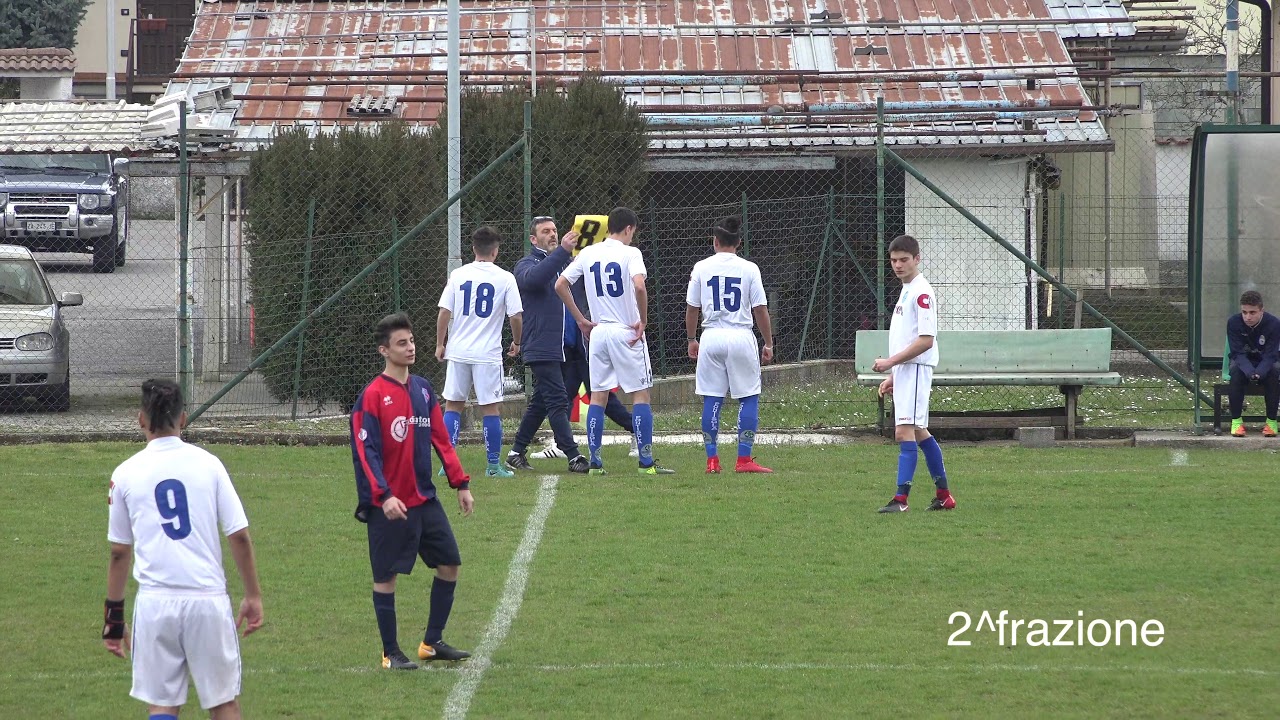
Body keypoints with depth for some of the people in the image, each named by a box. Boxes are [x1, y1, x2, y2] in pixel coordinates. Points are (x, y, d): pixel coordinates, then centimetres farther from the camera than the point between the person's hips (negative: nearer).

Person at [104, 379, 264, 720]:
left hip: (154, 603, 1)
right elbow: (240, 537, 0)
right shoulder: (207, 464, 1)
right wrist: (253, 596, 9)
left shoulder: (125, 474, 3)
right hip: (208, 598, -1)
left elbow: (119, 553, 9)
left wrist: (114, 615, 17)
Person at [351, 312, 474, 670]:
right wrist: (383, 496, -25)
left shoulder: (423, 388, 9)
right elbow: (366, 451, -16)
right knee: (386, 576, 0)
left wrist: (461, 483, 10)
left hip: (425, 499, 7)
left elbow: (441, 439, 14)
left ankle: (432, 643, 20)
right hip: (390, 505, -7)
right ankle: (390, 653, 10)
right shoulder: (372, 396, -12)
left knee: (450, 563, 8)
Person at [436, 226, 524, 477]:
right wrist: (516, 343, 12)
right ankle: (494, 465, 5)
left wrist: (440, 344, 11)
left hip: (458, 351, 2)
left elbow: (444, 312, 0)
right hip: (488, 353, -2)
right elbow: (515, 316, -5)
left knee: (453, 405, 10)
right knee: (491, 409, 3)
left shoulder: (458, 275, 2)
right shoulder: (504, 278, -3)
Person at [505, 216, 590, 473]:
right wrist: (563, 251, -36)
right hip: (541, 347, -7)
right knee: (557, 401, -11)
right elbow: (533, 278, -26)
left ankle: (517, 452, 20)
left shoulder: (563, 263, 19)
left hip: (563, 346, 7)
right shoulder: (527, 264, -2)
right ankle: (574, 457, -14)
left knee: (540, 402, 11)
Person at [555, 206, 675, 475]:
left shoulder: (588, 253, 7)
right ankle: (646, 462, -3)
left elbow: (560, 285, 6)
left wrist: (581, 320, 12)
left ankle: (595, 462, 5)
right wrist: (643, 320, -12)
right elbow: (639, 286, -25)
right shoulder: (629, 253, -8)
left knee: (598, 397, 8)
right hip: (627, 332, -5)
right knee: (641, 394, 1)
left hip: (598, 331, 5)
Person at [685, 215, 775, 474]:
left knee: (712, 400, 6)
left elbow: (692, 308, 7)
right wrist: (768, 344, 5)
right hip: (741, 336, -2)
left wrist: (692, 339, 19)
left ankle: (712, 460, 5)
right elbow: (760, 309, -2)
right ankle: (744, 459, -2)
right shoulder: (748, 269, -2)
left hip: (712, 337, 2)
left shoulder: (701, 268, 3)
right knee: (749, 397, 4)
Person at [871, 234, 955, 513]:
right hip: (904, 372, 11)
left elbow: (926, 340, -20)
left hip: (916, 369, -11)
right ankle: (944, 495, 23)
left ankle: (901, 498, -21)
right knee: (919, 432, 15)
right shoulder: (907, 290, 17)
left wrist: (890, 362, -19)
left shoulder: (922, 292, -13)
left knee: (905, 431, -16)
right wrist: (893, 375, 21)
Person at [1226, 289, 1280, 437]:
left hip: (1265, 362, 0)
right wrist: (1250, 373, -41)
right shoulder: (1234, 323, -18)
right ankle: (1236, 420, -25)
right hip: (1243, 361, 0)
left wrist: (1259, 373, -42)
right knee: (1236, 372, -34)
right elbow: (1238, 353, -21)